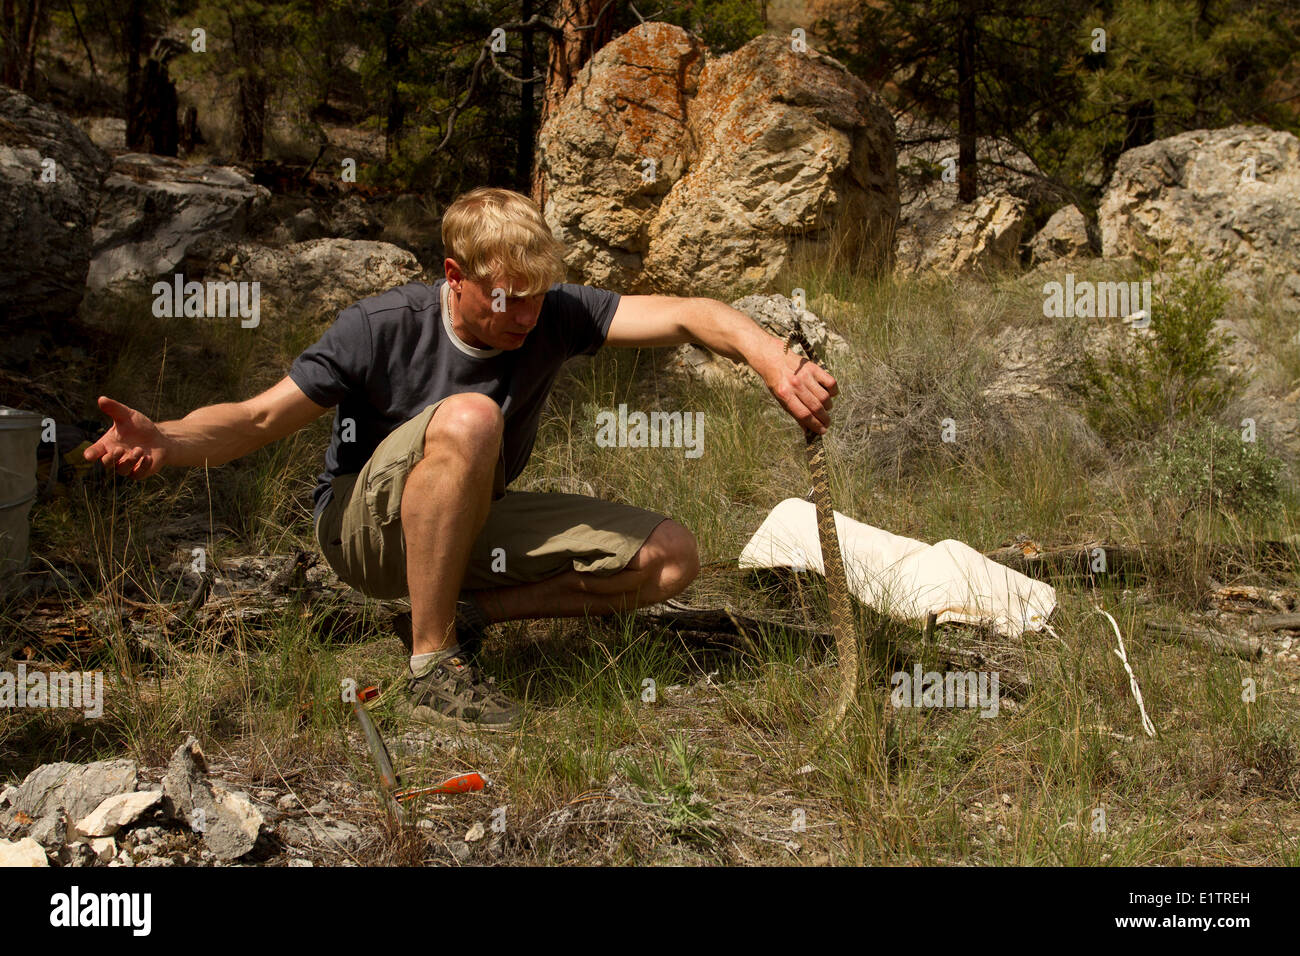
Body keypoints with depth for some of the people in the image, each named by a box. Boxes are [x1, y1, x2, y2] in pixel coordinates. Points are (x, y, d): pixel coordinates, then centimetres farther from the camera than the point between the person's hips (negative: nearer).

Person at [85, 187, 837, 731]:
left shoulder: (553, 316, -15)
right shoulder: (383, 329, -21)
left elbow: (680, 317, -27)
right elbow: (259, 418, -20)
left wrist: (771, 358, -46)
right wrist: (165, 442, -41)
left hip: (471, 523, 5)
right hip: (365, 528, -4)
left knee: (670, 559, -10)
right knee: (468, 418, -39)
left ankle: (467, 612, -7)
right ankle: (433, 667, -28)